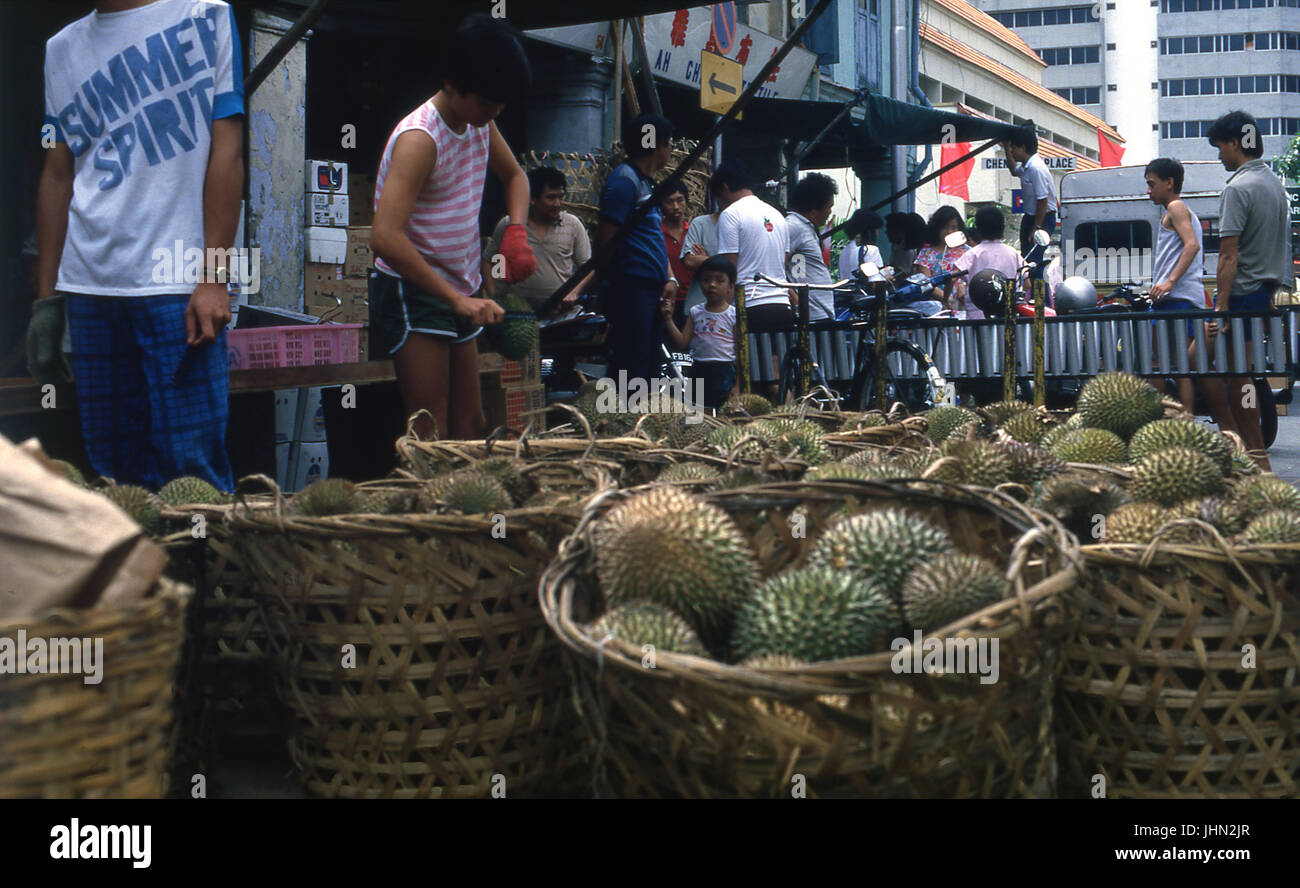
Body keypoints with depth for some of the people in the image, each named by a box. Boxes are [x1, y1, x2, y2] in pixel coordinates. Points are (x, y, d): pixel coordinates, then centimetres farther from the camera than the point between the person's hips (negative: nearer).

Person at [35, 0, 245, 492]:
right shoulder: (61, 49, 16)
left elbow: (226, 152, -3)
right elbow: (57, 176, 16)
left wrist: (214, 279, -10)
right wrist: (46, 294, 11)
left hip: (178, 284, -4)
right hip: (88, 285, 4)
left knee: (192, 457, -8)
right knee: (115, 463, 6)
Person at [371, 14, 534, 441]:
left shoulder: (481, 123, 6)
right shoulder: (419, 138, -21)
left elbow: (514, 175, 25)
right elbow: (385, 237, -31)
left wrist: (516, 231, 2)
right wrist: (458, 299, -32)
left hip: (459, 295, 9)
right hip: (412, 291, -9)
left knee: (471, 427, 10)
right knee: (430, 437, -15)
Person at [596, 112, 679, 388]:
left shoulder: (648, 183, 20)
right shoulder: (625, 179, -9)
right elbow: (606, 239, -15)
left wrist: (669, 279, 9)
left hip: (653, 291, 10)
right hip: (632, 289, -10)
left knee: (649, 364, 12)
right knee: (631, 366, -11)